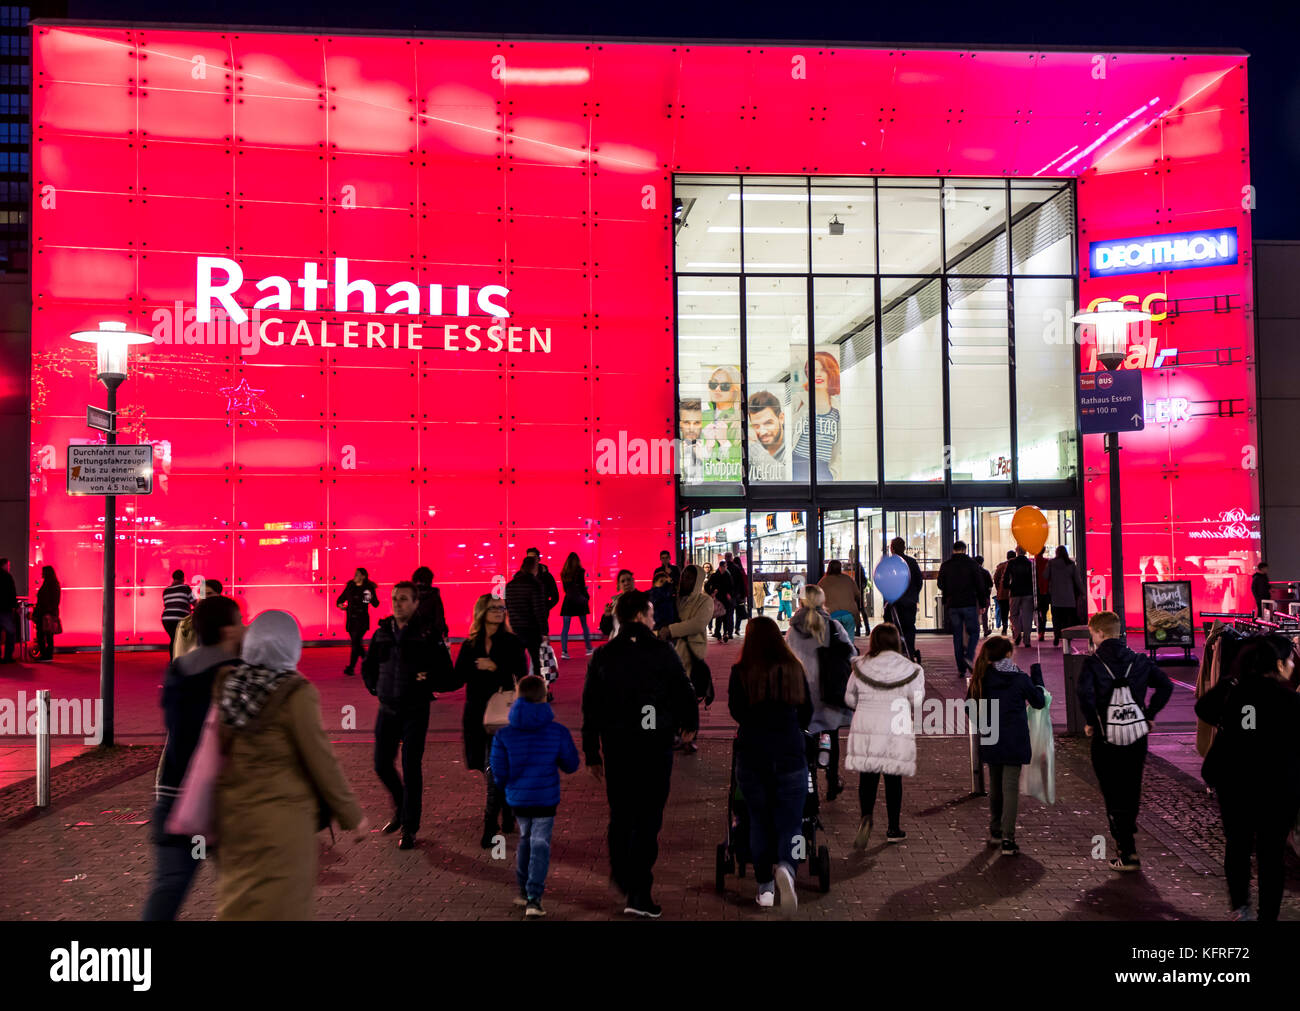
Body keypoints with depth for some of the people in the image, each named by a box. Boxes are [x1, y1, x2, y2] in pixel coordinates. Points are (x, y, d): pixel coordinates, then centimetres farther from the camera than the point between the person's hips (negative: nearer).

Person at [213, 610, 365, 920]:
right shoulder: (296, 693, -17)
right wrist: (352, 815, -5)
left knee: (238, 898, 20)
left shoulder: (226, 684, -1)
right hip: (282, 817, -6)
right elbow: (320, 759, -14)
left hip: (233, 811, 6)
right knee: (278, 905, 5)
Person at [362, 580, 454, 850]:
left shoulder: (428, 635, -8)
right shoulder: (382, 633, 5)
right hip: (387, 709, 5)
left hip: (415, 711, -4)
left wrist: (427, 683, -18)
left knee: (411, 768, -3)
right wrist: (375, 687, 10)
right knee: (382, 765, 8)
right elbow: (368, 666, 22)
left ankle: (409, 828, 8)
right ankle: (401, 809, 34)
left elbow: (448, 678, -6)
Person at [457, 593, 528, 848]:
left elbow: (521, 676, -7)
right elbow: (458, 677, 3)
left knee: (495, 768, -10)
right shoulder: (470, 645, 8)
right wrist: (477, 667, -14)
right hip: (476, 712, 4)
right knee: (489, 768, 9)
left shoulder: (512, 643, 0)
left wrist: (496, 667, -15)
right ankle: (507, 816, 28)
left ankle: (490, 825, -3)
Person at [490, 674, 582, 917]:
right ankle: (533, 899, -6)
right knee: (540, 845, 2)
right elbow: (571, 765, -1)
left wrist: (505, 785, 18)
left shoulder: (503, 735, -7)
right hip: (546, 798, -2)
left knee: (525, 839, 23)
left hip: (517, 799, 2)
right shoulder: (558, 732, -8)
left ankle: (523, 890, 31)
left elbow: (498, 772, -4)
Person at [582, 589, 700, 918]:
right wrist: (690, 725, 18)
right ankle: (639, 892, -1)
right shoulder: (663, 653, -7)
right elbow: (685, 692, -2)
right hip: (656, 746, -3)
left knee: (620, 816, 16)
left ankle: (622, 878, 25)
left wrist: (592, 753, 9)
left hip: (616, 746, 3)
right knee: (648, 819, 1)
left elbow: (590, 709, 2)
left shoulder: (602, 656, 1)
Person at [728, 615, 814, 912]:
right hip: (791, 753, 1)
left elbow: (735, 712, -2)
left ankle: (765, 887, 14)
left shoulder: (740, 672, -5)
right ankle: (785, 868, -22)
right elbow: (808, 711, 9)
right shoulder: (794, 669, 2)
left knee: (759, 821, 13)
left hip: (752, 754, 0)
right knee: (789, 821, 5)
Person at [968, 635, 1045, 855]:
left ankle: (995, 832, 29)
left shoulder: (981, 678, -2)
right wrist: (1036, 672, 15)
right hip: (1014, 743, -3)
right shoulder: (1021, 678, -8)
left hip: (990, 743, 3)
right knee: (1010, 788, -2)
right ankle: (1007, 839, -8)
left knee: (995, 786, 18)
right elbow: (1039, 702, 7)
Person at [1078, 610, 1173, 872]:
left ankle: (1127, 853, 2)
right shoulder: (1140, 660, 4)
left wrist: (1091, 721, -13)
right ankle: (1128, 828, 38)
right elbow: (1166, 685, 1)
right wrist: (1149, 715, 8)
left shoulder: (1093, 662, -10)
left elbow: (1084, 691, -26)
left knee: (1113, 794, 3)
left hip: (1106, 738, -4)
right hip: (1138, 735, 4)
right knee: (1132, 789, 21)